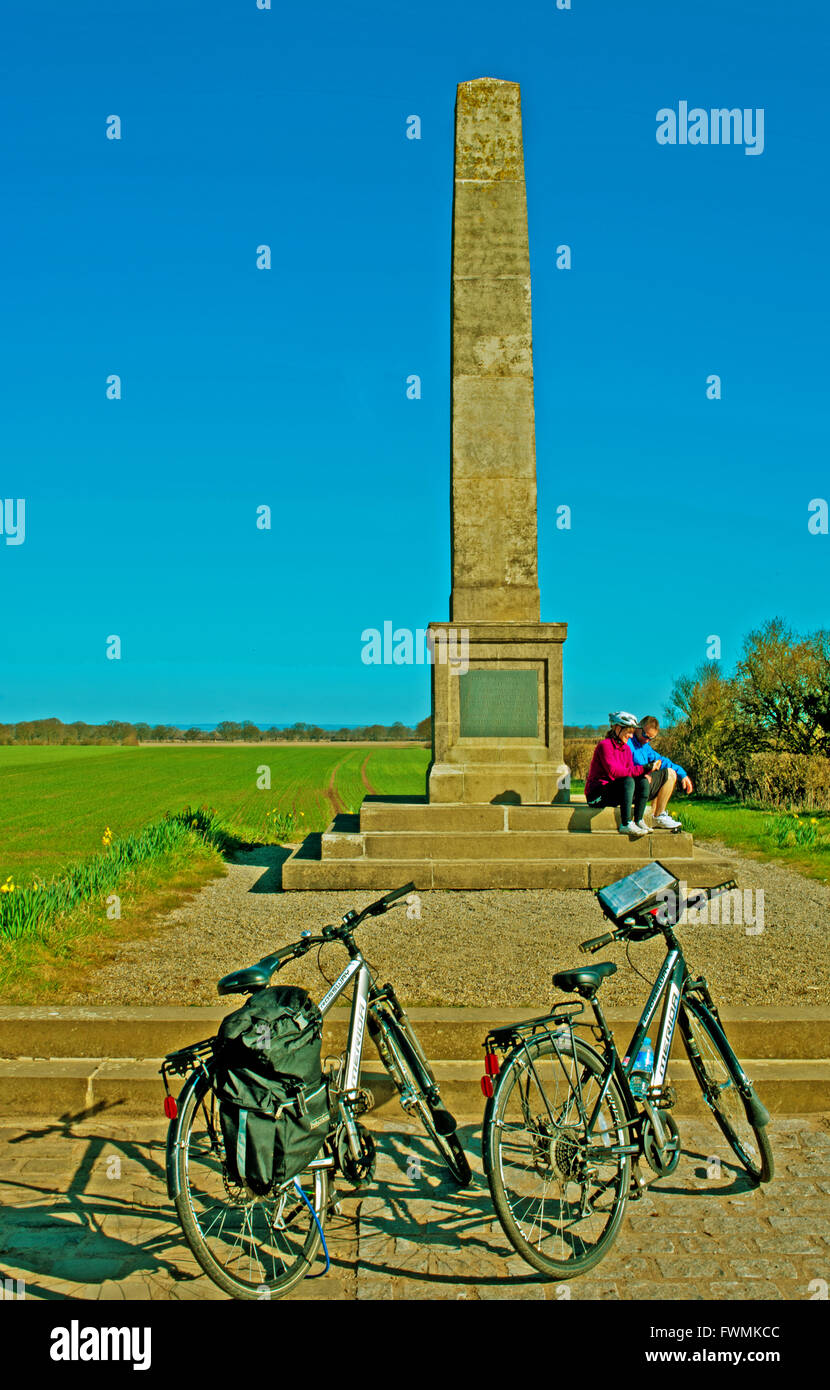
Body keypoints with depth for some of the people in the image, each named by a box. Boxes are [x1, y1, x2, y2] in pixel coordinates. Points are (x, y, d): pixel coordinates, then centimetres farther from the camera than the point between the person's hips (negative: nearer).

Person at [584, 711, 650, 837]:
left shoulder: (626, 748, 13)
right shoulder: (604, 745, -14)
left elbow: (630, 771, 7)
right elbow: (613, 771, -26)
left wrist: (644, 774, -16)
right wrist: (641, 769, -27)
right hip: (596, 796, -8)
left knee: (643, 782, -9)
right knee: (628, 781, -30)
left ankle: (638, 821, -13)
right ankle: (625, 825, -35)